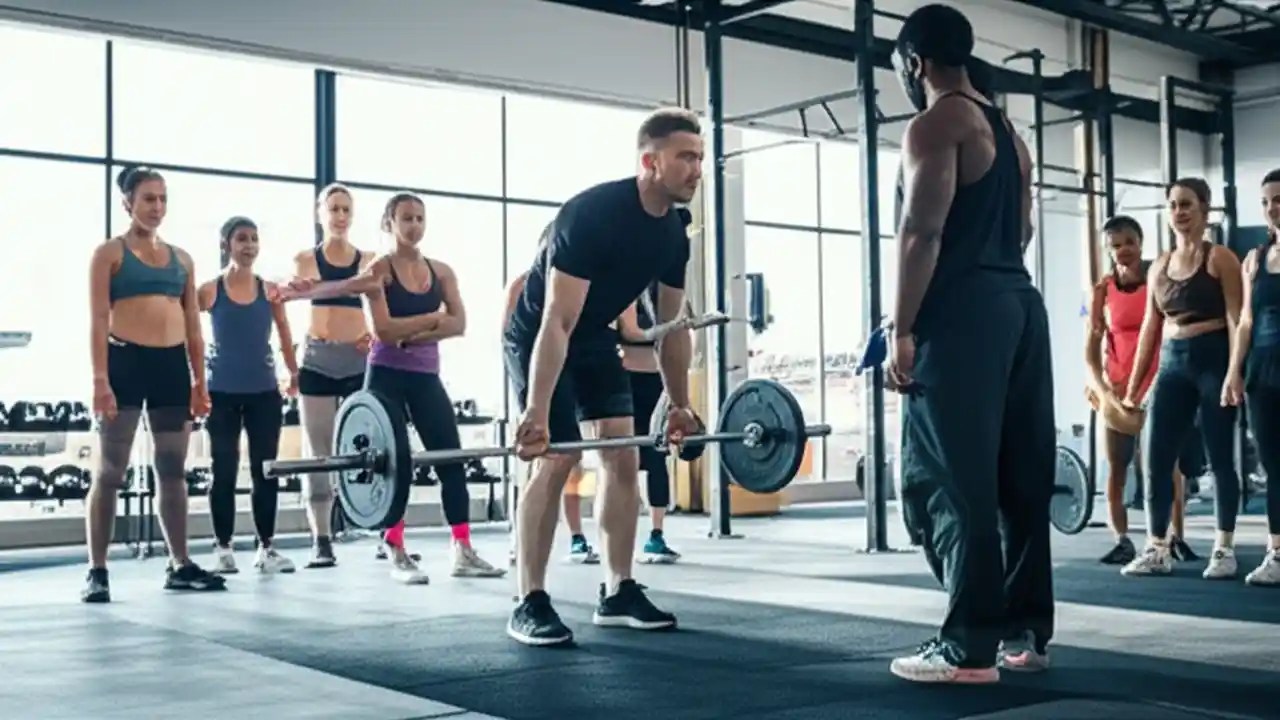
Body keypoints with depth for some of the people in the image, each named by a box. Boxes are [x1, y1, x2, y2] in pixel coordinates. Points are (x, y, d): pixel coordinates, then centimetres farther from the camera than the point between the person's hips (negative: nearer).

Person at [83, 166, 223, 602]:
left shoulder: (181, 259, 15)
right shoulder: (109, 254, 2)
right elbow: (98, 320, -6)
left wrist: (199, 381, 10)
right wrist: (100, 378, -16)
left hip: (172, 365, 5)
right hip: (126, 362, -5)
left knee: (173, 470, 9)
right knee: (110, 472, -3)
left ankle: (180, 565, 17)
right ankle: (97, 571, 3)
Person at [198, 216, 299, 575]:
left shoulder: (271, 290, 4)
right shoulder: (209, 290, -3)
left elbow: (284, 334, 15)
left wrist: (294, 372, 20)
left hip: (264, 390, 2)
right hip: (222, 391, -2)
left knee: (266, 469, 4)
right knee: (224, 471, 2)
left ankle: (267, 546, 12)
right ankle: (223, 548, 11)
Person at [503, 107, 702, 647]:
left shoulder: (674, 234, -6)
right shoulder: (592, 214, -31)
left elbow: (673, 326, 6)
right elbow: (557, 321, -34)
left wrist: (680, 405, 8)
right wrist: (537, 413, -37)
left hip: (595, 338, 8)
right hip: (538, 336, -8)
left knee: (624, 455, 0)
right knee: (555, 459, -16)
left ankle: (618, 594, 7)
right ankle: (530, 604, -8)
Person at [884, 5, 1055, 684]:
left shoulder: (936, 124, -6)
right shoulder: (1008, 131, 22)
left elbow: (923, 230, -15)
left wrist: (902, 330, -16)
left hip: (964, 312, -9)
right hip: (1020, 304, 10)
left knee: (952, 485, -7)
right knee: (1020, 478, 11)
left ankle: (969, 647, -6)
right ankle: (1025, 631, 17)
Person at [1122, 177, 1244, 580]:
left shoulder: (1220, 259, -1)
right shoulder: (1159, 266, 13)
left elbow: (1236, 318, -7)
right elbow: (1150, 327, 14)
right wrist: (1133, 386, 12)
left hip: (1213, 360, -5)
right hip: (1172, 363, 5)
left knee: (1220, 459, 2)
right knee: (1156, 460, 1)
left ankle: (1224, 550, 10)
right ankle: (1157, 550, 8)